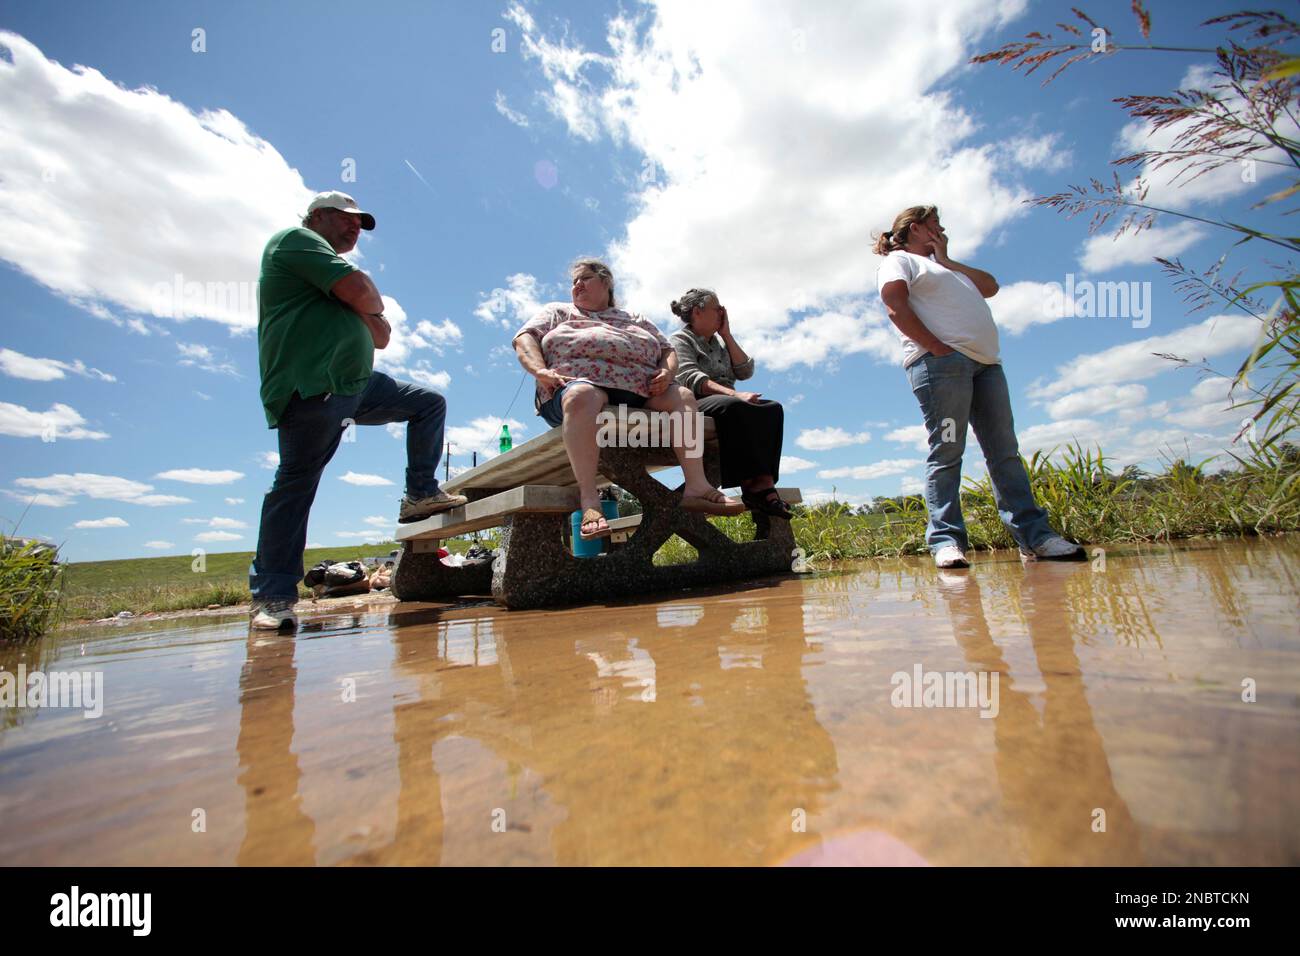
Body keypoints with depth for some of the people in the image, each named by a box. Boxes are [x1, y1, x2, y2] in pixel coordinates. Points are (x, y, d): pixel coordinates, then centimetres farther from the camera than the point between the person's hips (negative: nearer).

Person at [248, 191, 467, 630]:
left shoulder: (332, 265, 30)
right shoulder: (295, 239, 4)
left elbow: (381, 336, 20)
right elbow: (363, 293, -12)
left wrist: (367, 312, 1)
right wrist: (374, 304, 9)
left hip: (357, 383, 9)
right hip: (312, 388, -9)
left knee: (430, 403, 9)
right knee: (296, 484, -9)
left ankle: (421, 493, 7)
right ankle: (272, 597, -3)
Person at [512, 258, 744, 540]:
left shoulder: (636, 320, 33)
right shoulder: (558, 312, 29)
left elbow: (668, 350, 26)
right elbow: (524, 338, 14)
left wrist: (667, 373, 0)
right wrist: (542, 372, -9)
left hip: (639, 391, 4)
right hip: (581, 381, -3)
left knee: (682, 395, -20)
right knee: (582, 396, -39)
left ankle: (697, 486, -33)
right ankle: (589, 499, -47)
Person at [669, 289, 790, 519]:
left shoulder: (720, 342, 30)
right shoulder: (680, 340, 7)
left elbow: (745, 371, 16)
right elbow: (692, 379, -13)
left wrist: (727, 335, 14)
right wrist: (734, 394, -26)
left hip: (726, 404, 7)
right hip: (695, 405, -6)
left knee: (772, 408, -22)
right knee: (733, 406, -38)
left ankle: (764, 482, -38)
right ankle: (751, 483, -41)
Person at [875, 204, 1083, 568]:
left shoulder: (942, 266, 36)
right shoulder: (899, 261, 10)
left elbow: (990, 286, 25)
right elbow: (896, 307, -9)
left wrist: (947, 259, 22)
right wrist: (936, 347, -17)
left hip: (986, 362, 8)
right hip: (941, 362, -8)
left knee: (1005, 451, 1)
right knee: (946, 452, -15)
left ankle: (1034, 534, 1)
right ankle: (946, 539, -16)